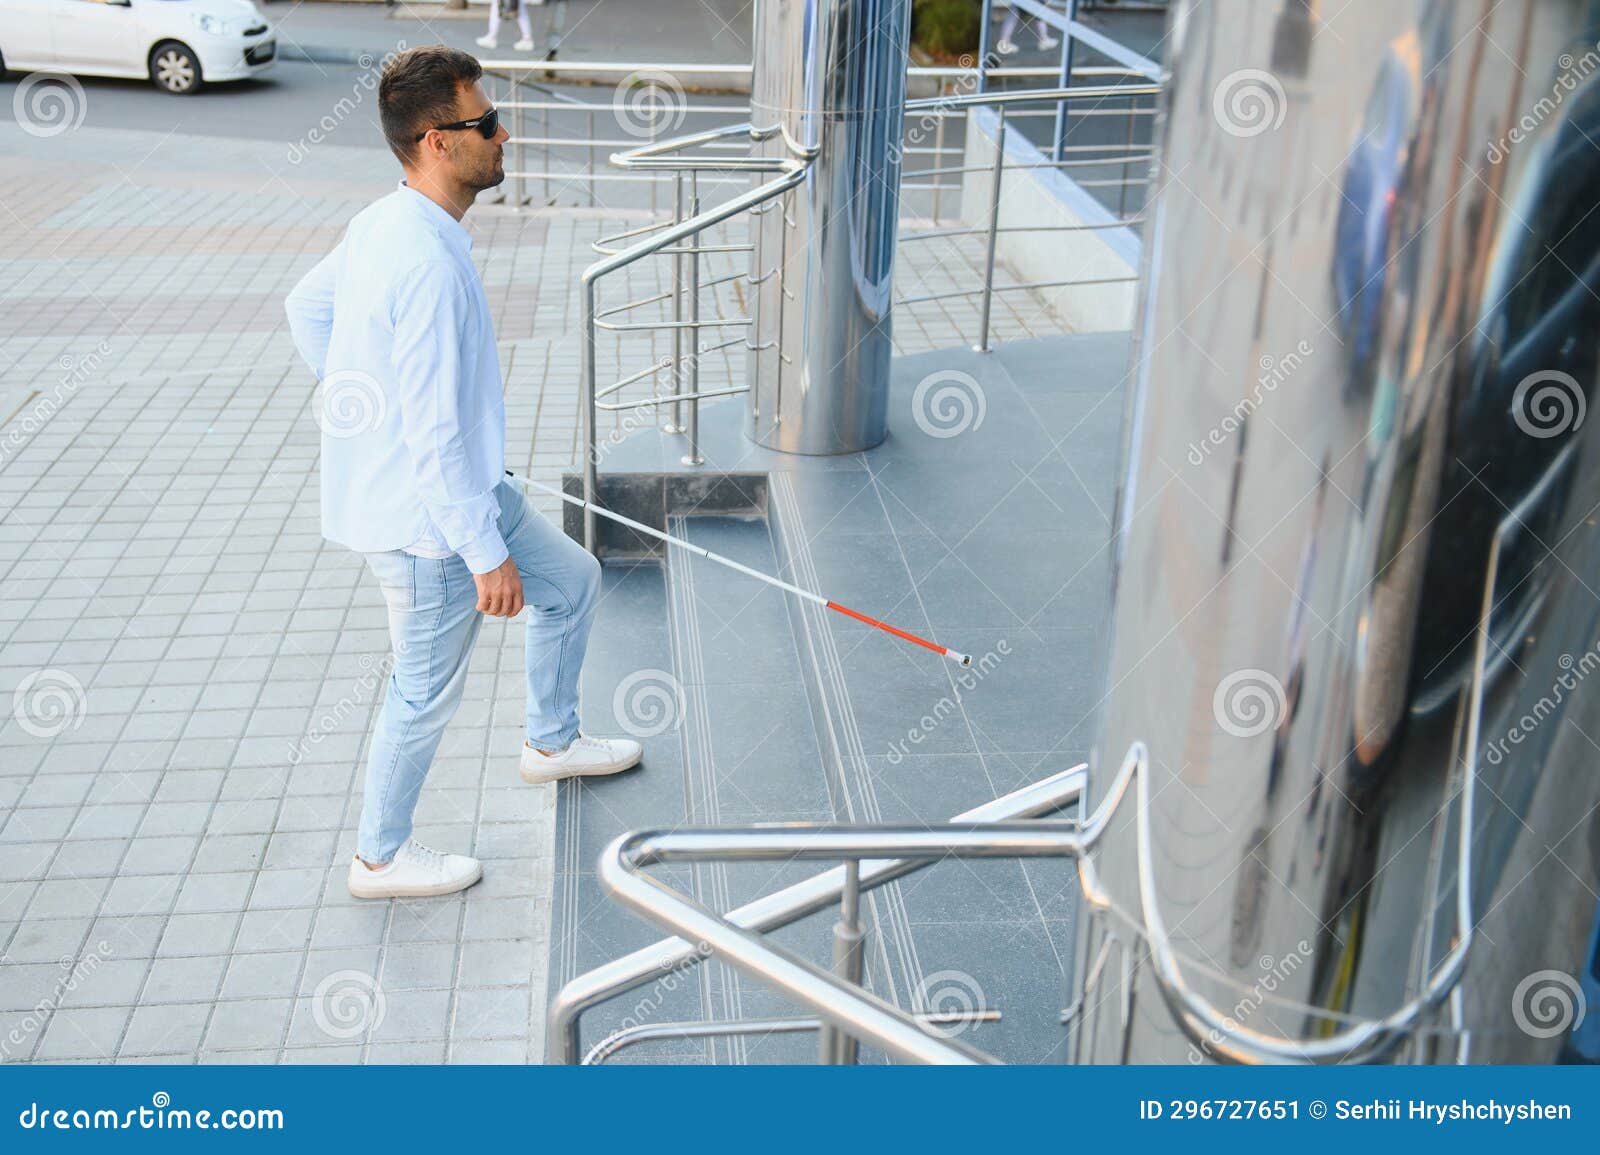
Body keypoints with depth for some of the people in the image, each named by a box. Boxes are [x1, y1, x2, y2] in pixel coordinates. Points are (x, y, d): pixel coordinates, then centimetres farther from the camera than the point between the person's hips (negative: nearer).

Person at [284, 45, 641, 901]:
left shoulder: (383, 223, 0)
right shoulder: (431, 266, -30)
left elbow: (304, 308, 17)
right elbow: (436, 440, -29)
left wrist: (362, 401, 22)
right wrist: (490, 556, -21)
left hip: (455, 487, 10)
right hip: (426, 520, -10)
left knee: (571, 579, 23)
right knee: (427, 696, 9)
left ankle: (552, 741, 42)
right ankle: (380, 857, 30)